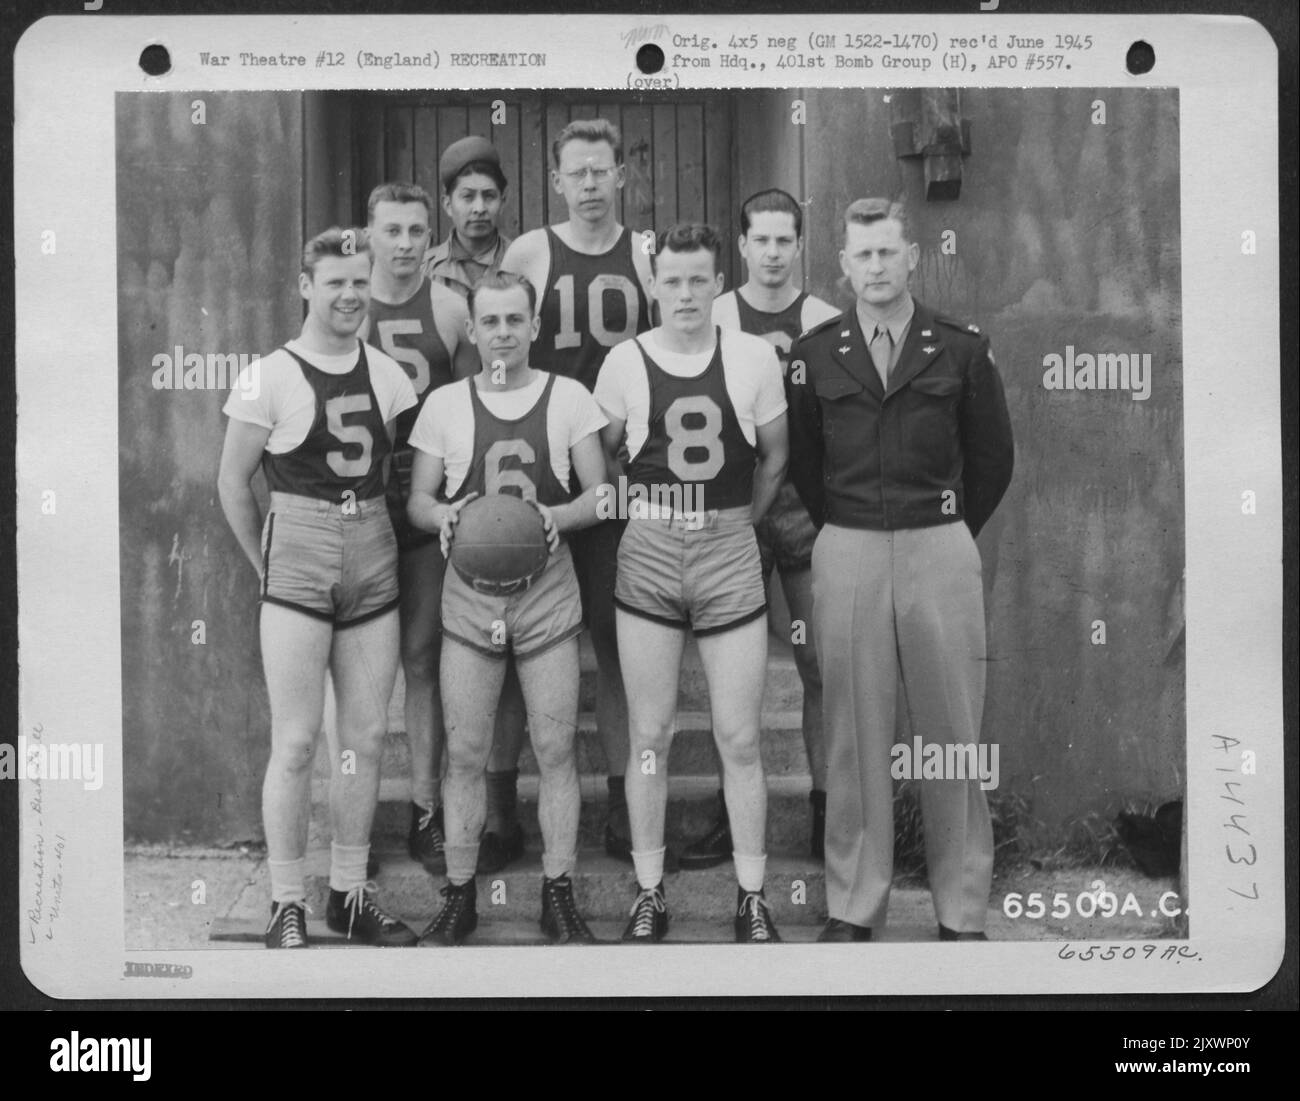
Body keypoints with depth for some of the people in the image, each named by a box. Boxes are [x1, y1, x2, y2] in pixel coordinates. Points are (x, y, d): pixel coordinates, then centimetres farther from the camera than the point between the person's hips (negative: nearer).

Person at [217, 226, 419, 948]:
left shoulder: (386, 375, 7)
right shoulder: (270, 378, -4)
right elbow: (233, 482, 2)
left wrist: (379, 546, 9)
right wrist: (266, 565, 4)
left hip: (374, 568, 4)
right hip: (298, 569, -4)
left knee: (366, 739, 7)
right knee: (296, 742, -4)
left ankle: (350, 896, 18)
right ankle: (287, 906, 6)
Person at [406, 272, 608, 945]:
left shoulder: (569, 398, 3)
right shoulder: (445, 405, 6)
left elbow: (600, 494, 3)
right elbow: (418, 498, 9)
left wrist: (560, 516, -18)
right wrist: (442, 515, -14)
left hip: (548, 592, -1)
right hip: (469, 593, 1)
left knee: (556, 750, 0)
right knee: (464, 754, 2)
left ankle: (559, 896, 11)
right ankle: (459, 896, 13)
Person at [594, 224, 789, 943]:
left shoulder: (754, 358, -1)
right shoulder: (625, 362, -1)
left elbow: (773, 457, 11)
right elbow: (600, 459, 9)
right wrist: (646, 514, 5)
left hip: (730, 556, 0)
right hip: (647, 557, 0)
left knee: (740, 739, 1)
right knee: (648, 736, 5)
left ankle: (751, 897, 13)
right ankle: (649, 894, 16)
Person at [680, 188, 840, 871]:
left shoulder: (825, 322, 4)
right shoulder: (716, 319, 3)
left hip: (809, 501, 0)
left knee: (822, 665, 1)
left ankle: (826, 813, 10)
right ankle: (730, 818, 12)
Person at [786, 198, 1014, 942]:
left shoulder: (963, 349, 2)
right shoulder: (815, 355, 4)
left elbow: (993, 457, 11)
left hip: (941, 552, -1)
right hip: (847, 555, 1)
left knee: (953, 732, 3)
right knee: (855, 735, 5)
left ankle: (963, 909, 13)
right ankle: (853, 906, 15)